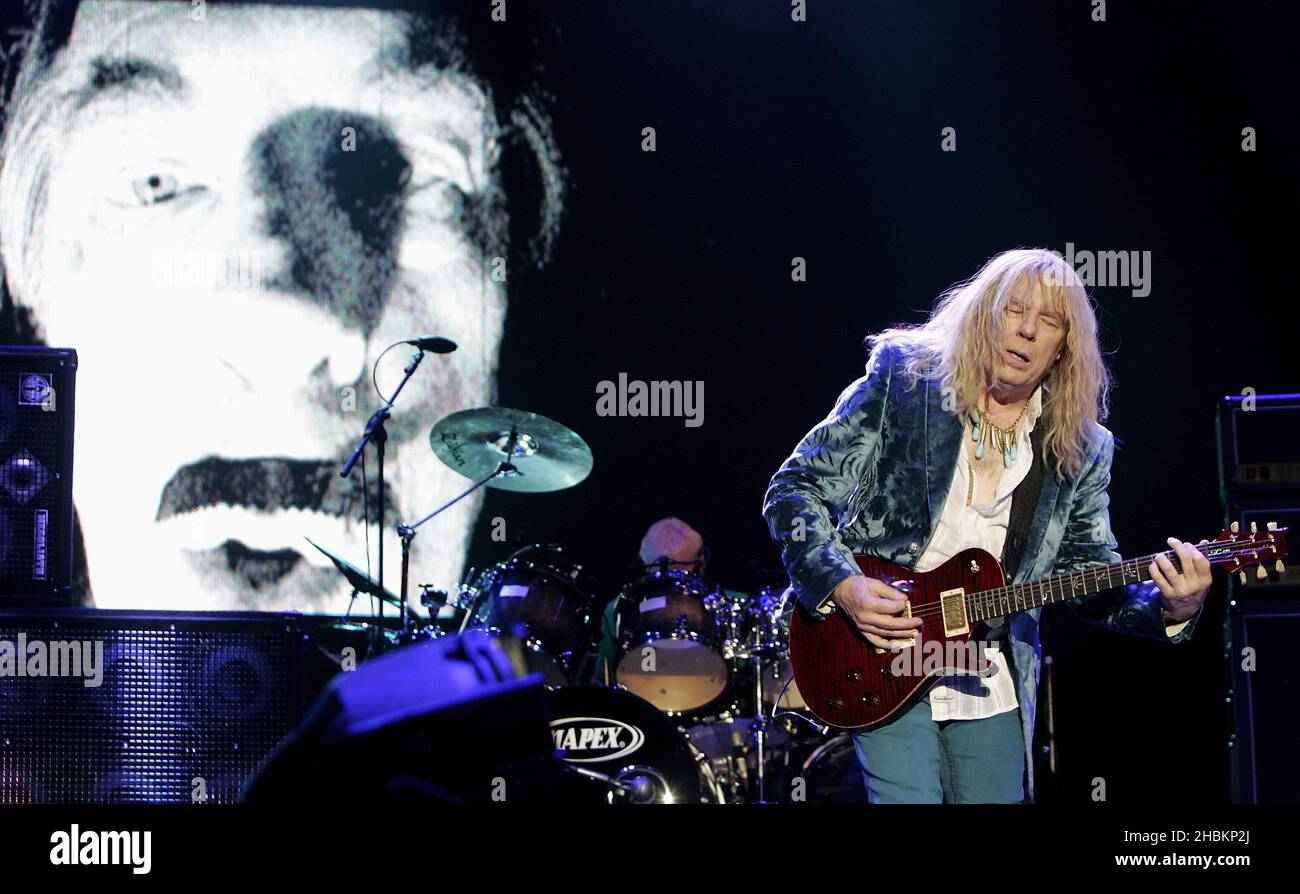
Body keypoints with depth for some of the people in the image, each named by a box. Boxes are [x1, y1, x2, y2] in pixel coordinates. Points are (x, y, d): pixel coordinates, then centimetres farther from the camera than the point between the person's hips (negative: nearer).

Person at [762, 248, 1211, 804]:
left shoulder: (1081, 450, 5)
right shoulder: (902, 378, -3)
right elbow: (795, 490, -3)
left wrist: (1171, 608, -14)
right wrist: (842, 587, -16)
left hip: (994, 685, 3)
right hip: (883, 669, -3)